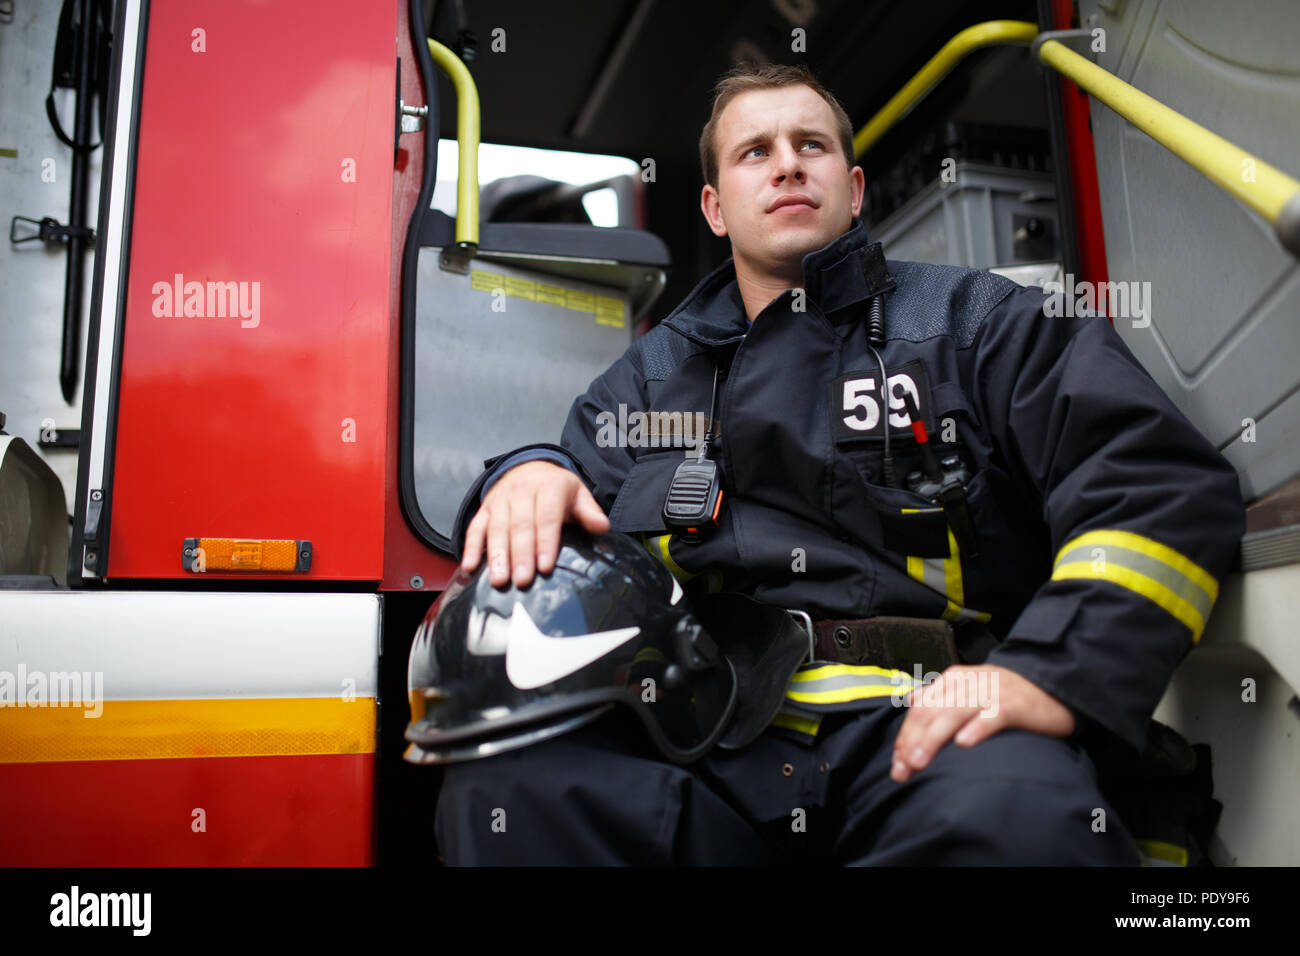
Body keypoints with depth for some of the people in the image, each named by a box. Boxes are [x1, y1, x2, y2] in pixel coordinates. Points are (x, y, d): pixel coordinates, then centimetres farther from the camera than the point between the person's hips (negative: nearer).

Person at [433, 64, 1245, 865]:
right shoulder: (656, 370, 22)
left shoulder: (976, 320, 13)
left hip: (919, 722, -1)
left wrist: (1051, 673, -12)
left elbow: (1169, 484, 4)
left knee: (1013, 812, -36)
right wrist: (528, 477, -4)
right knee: (502, 787, -25)